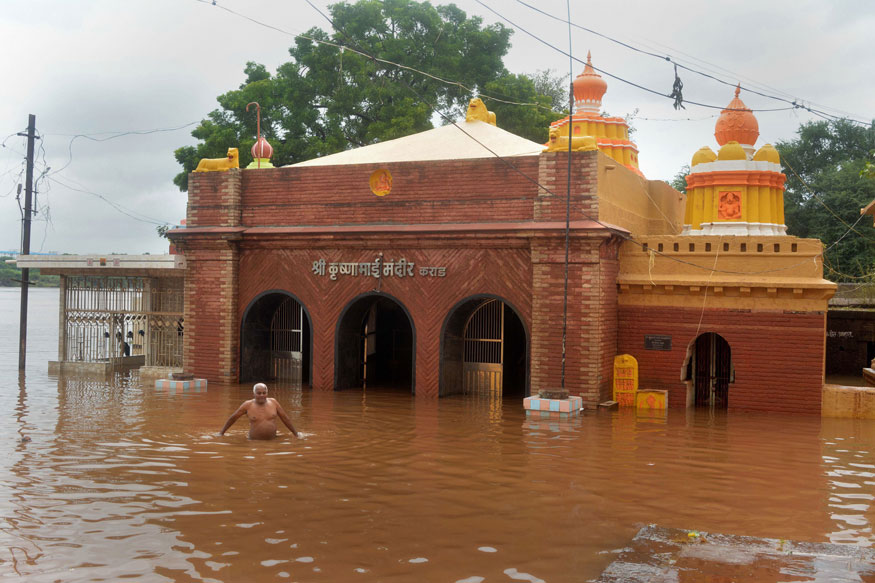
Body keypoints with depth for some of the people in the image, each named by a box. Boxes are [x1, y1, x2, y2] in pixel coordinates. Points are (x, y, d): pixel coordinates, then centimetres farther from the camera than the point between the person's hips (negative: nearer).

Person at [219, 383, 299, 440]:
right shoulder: (248, 405, -4)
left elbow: (285, 418, 9)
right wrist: (221, 433, 13)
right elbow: (232, 418, 8)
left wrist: (296, 434, 12)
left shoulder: (273, 402, 1)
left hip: (273, 440, 1)